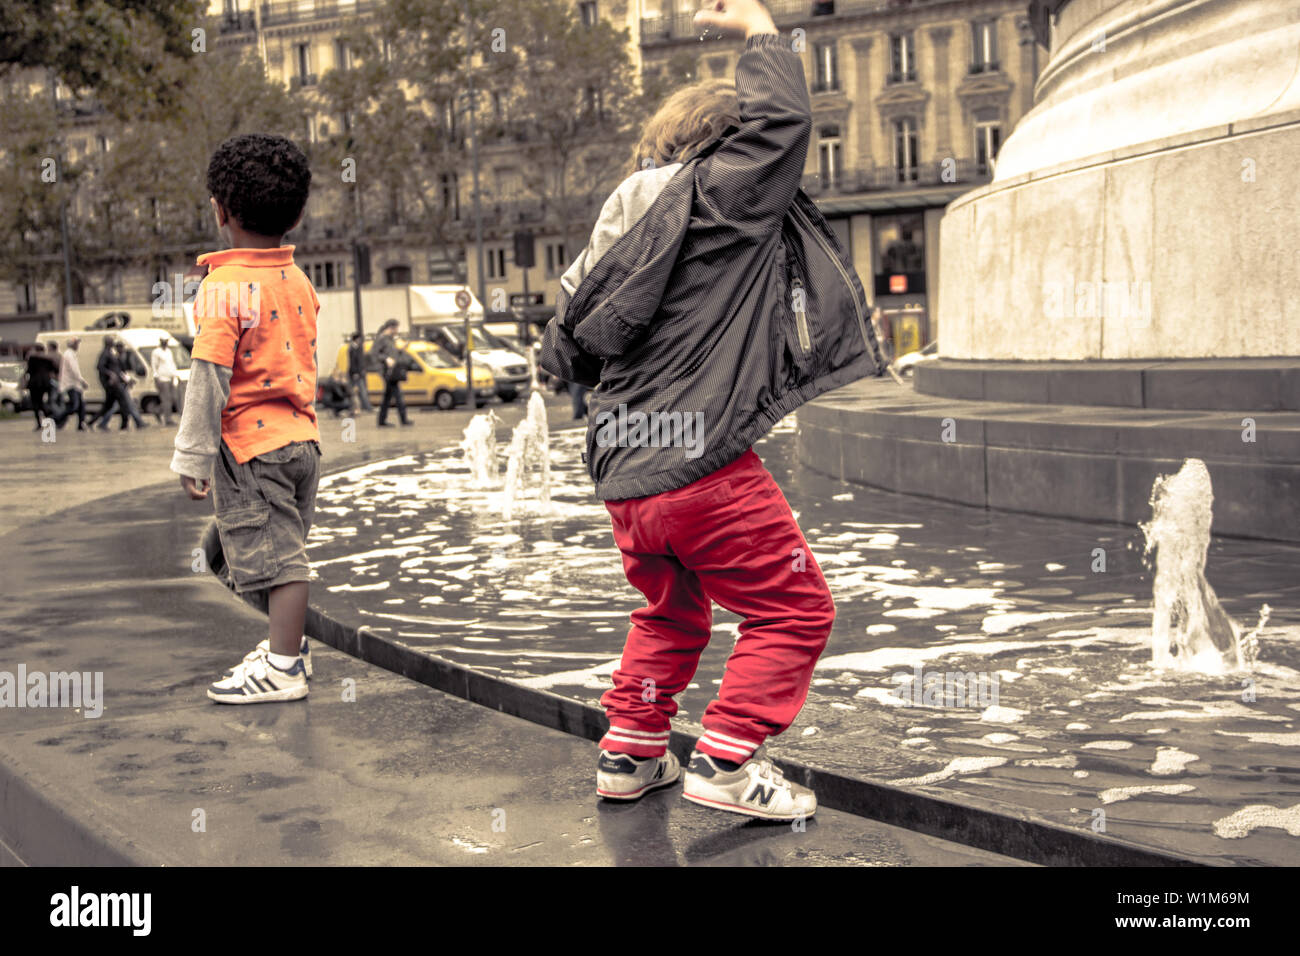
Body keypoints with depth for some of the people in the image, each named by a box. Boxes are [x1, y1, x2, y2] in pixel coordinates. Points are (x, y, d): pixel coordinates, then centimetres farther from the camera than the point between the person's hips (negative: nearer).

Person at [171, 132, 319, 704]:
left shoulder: (226, 286, -15)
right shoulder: (298, 280, 7)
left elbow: (210, 377, -17)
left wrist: (192, 458, -12)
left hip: (251, 442, -7)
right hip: (302, 435, 8)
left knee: (274, 554, -3)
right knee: (283, 552, 19)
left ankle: (283, 668, 3)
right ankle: (289, 645, 32)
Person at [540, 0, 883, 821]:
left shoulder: (625, 222, 16)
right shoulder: (717, 197, -5)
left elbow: (566, 350, 19)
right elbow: (785, 116, -4)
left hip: (624, 476, 8)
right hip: (704, 467, -8)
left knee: (672, 614, 28)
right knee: (795, 608, 5)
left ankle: (630, 752, 30)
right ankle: (726, 762, 0)